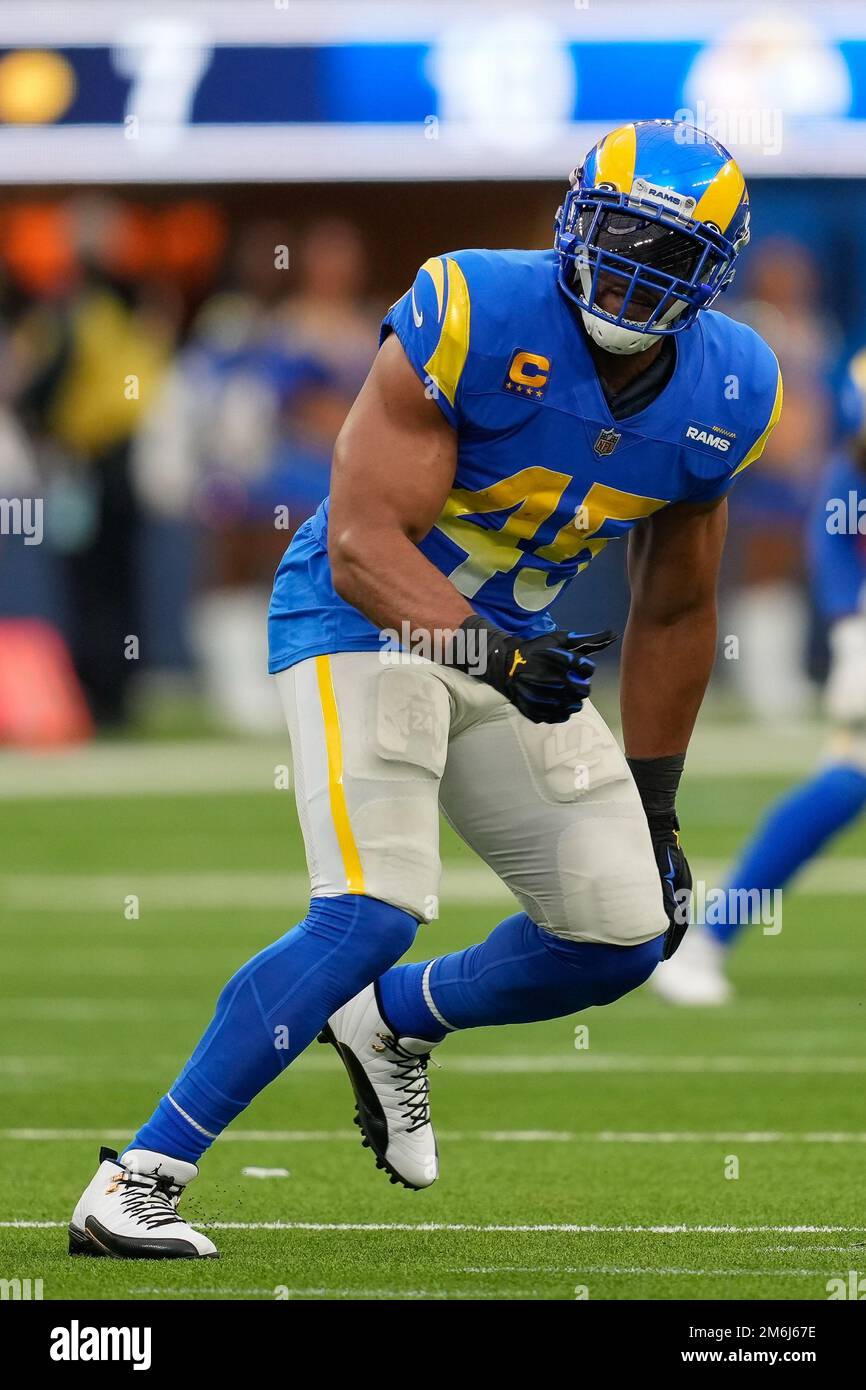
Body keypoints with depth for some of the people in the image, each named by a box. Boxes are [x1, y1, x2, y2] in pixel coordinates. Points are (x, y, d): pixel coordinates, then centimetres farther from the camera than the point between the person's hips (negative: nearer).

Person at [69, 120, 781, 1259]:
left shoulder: (722, 399, -4)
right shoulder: (470, 319, -23)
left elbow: (673, 614, 10)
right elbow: (361, 545, -26)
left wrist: (652, 808, 12)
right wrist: (489, 652, -42)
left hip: (514, 648, 7)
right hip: (364, 617, -7)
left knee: (625, 930, 0)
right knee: (373, 914, -24)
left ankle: (391, 1020, 29)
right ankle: (135, 1186, -20)